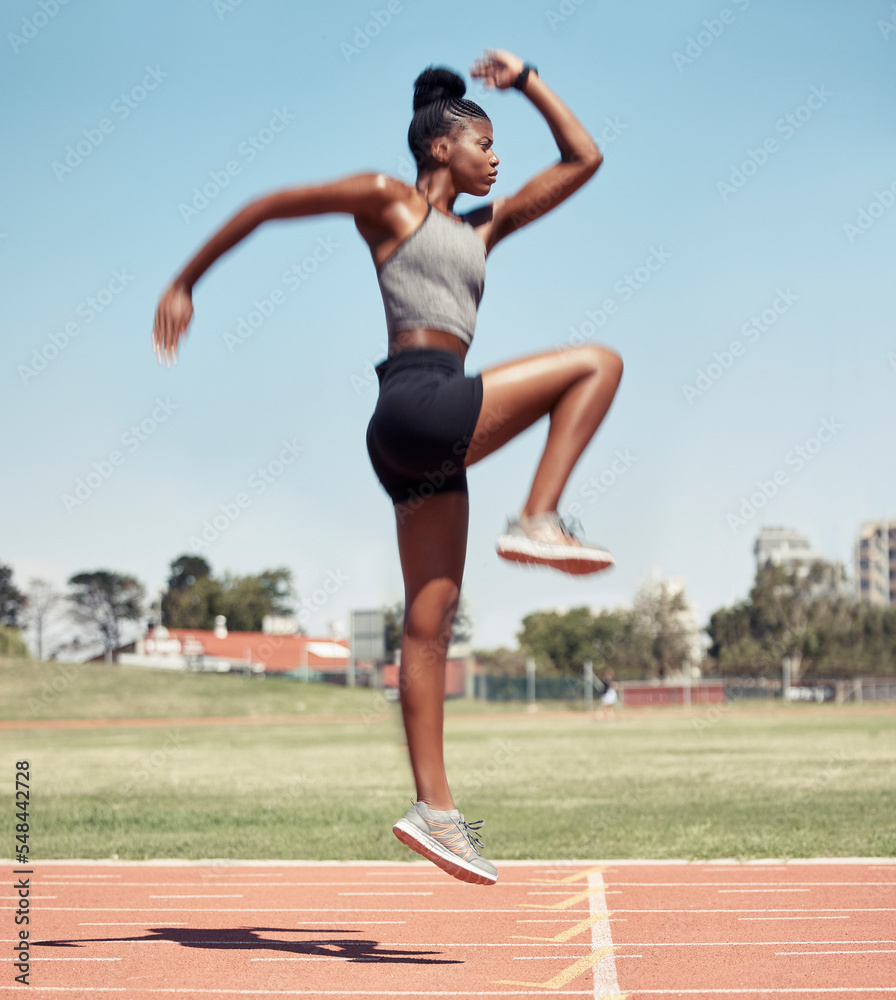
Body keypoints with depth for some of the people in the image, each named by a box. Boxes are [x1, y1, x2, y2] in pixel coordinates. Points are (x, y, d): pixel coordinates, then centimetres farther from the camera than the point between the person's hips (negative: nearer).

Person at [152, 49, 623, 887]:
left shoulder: (482, 229, 27)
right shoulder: (388, 200, 8)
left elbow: (583, 160, 32)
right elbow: (265, 207, 12)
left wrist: (525, 82, 29)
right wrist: (185, 284, 13)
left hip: (429, 448, 7)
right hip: (418, 402, -7)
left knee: (429, 627, 2)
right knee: (597, 362, -5)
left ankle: (432, 807, 1)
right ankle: (536, 521, -14)